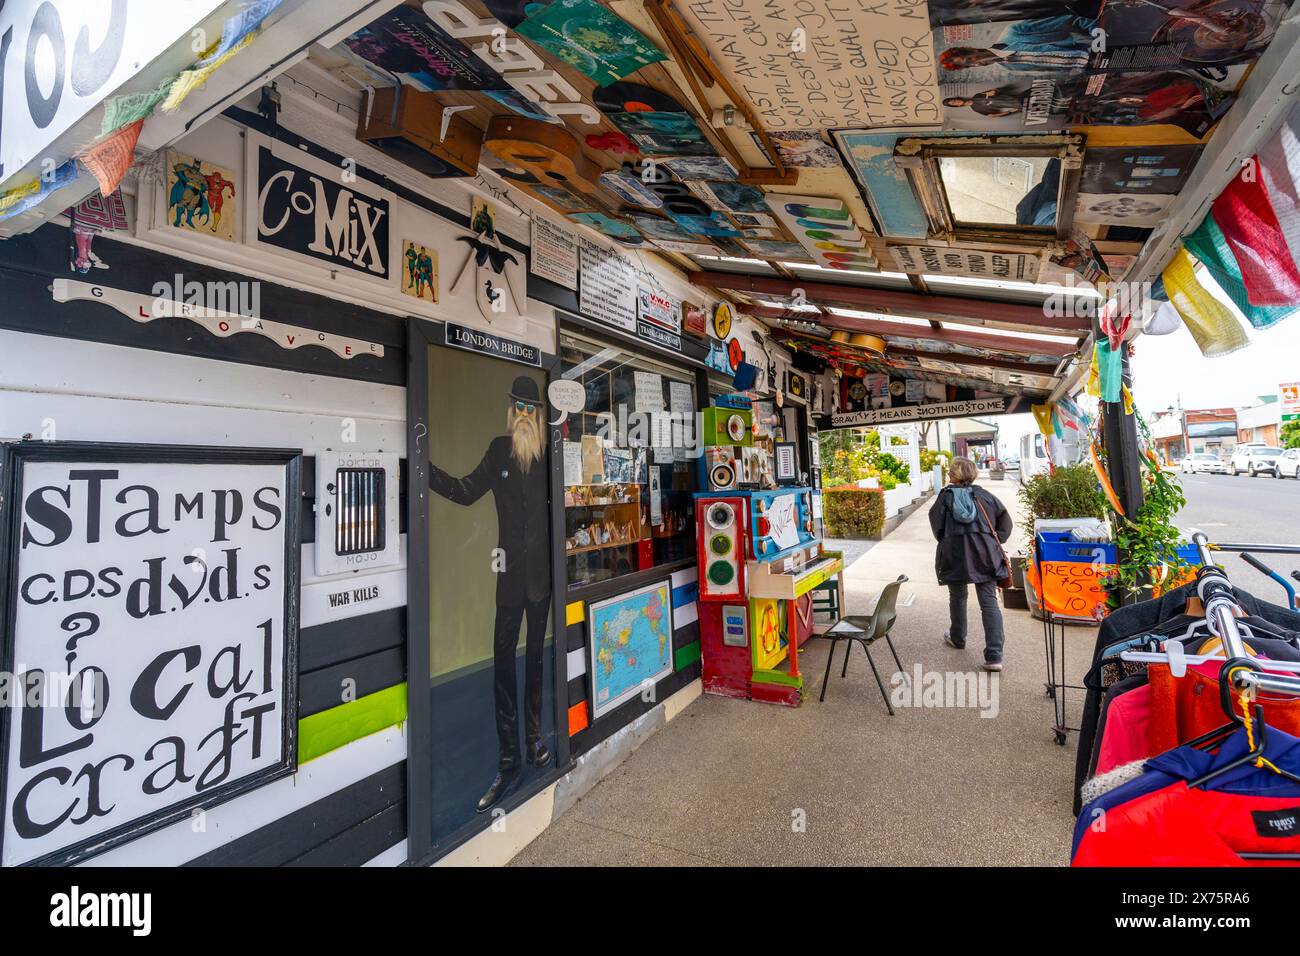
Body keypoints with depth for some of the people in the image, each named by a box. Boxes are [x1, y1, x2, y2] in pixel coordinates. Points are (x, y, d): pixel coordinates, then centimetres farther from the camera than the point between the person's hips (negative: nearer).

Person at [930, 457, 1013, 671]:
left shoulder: (945, 497, -3)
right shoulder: (984, 496, 5)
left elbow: (937, 528, 0)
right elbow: (1005, 521, 9)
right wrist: (994, 541, 14)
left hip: (955, 556, -1)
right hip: (985, 556, 2)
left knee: (957, 597, 19)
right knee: (989, 602, 1)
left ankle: (957, 638, 38)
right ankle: (994, 656, -5)